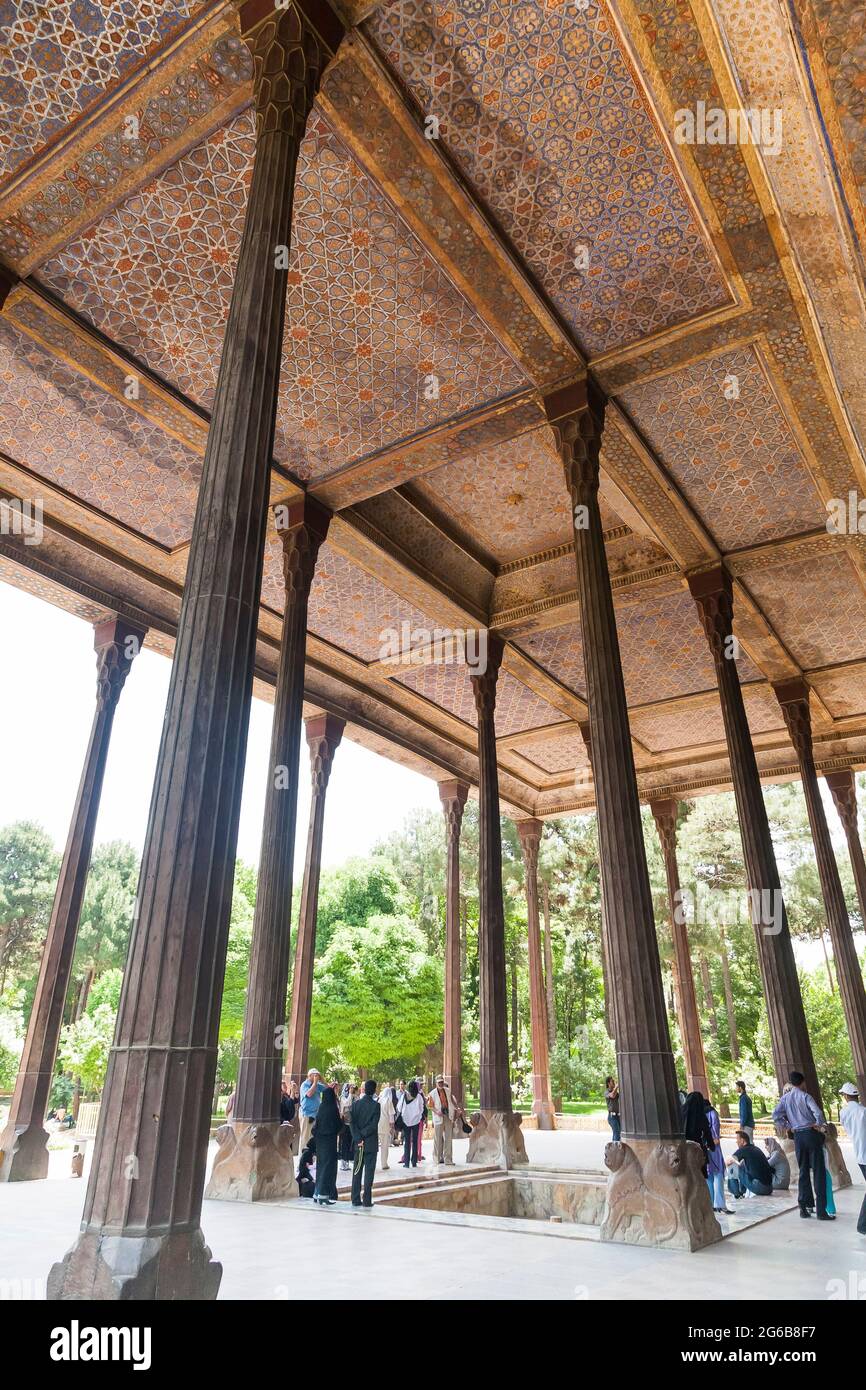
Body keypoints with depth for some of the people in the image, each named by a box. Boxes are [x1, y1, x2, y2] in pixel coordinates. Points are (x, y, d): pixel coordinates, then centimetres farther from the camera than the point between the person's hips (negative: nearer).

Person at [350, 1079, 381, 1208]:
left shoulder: (355, 1103, 0)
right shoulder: (376, 1105, -9)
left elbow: (352, 1123, -5)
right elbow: (374, 1125, -15)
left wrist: (358, 1138, -9)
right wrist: (363, 1135, -8)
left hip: (358, 1143, 3)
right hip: (371, 1143, -3)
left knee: (357, 1171, 11)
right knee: (369, 1171, 3)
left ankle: (355, 1200, 12)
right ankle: (367, 1200, 2)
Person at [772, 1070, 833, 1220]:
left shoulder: (785, 1098, 5)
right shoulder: (805, 1096, -7)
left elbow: (776, 1116, -3)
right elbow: (818, 1112, -22)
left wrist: (789, 1127, 7)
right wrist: (821, 1126, -6)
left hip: (798, 1136, 4)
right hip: (811, 1134, -4)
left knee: (803, 1172, 13)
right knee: (819, 1172, 0)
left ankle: (805, 1207, 14)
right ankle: (821, 1210, -2)